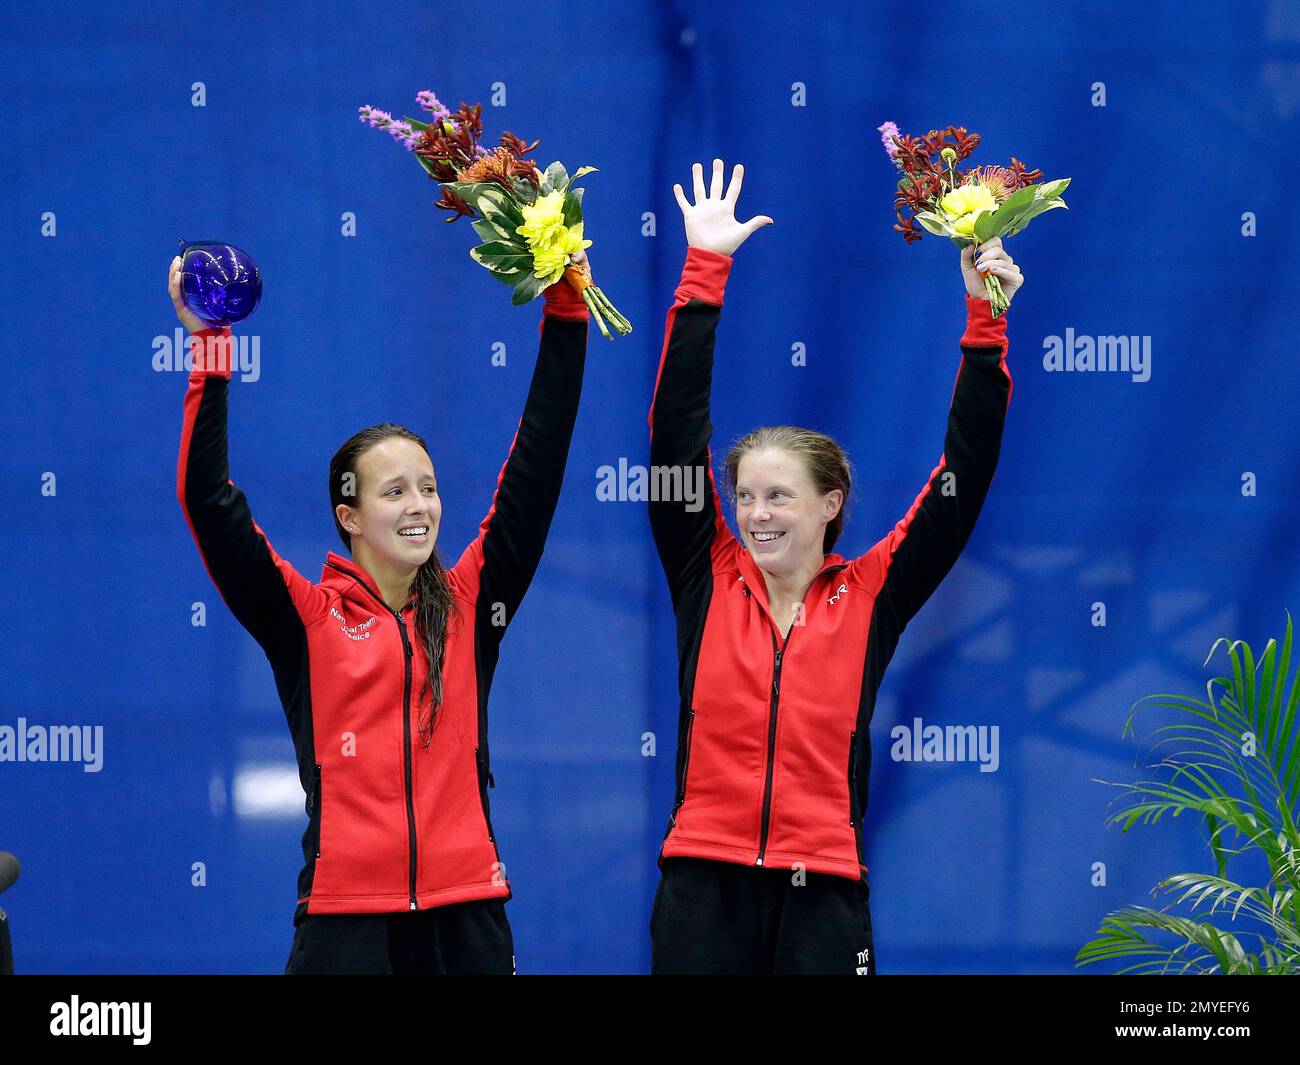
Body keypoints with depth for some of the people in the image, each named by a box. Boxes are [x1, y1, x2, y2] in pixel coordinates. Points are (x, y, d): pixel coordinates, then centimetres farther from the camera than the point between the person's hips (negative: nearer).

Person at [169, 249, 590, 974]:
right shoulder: (306, 616, 3)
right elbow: (208, 501, -3)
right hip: (346, 909, -2)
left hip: (467, 912, 2)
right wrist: (210, 349, -8)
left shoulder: (469, 604, 9)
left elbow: (537, 464, 8)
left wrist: (566, 314, 5)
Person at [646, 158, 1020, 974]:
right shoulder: (709, 581, 6)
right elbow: (675, 434, 3)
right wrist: (704, 271, 1)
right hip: (704, 886, 0)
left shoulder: (870, 596, 5)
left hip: (823, 898, 0)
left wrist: (985, 325, -2)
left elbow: (964, 479, 4)